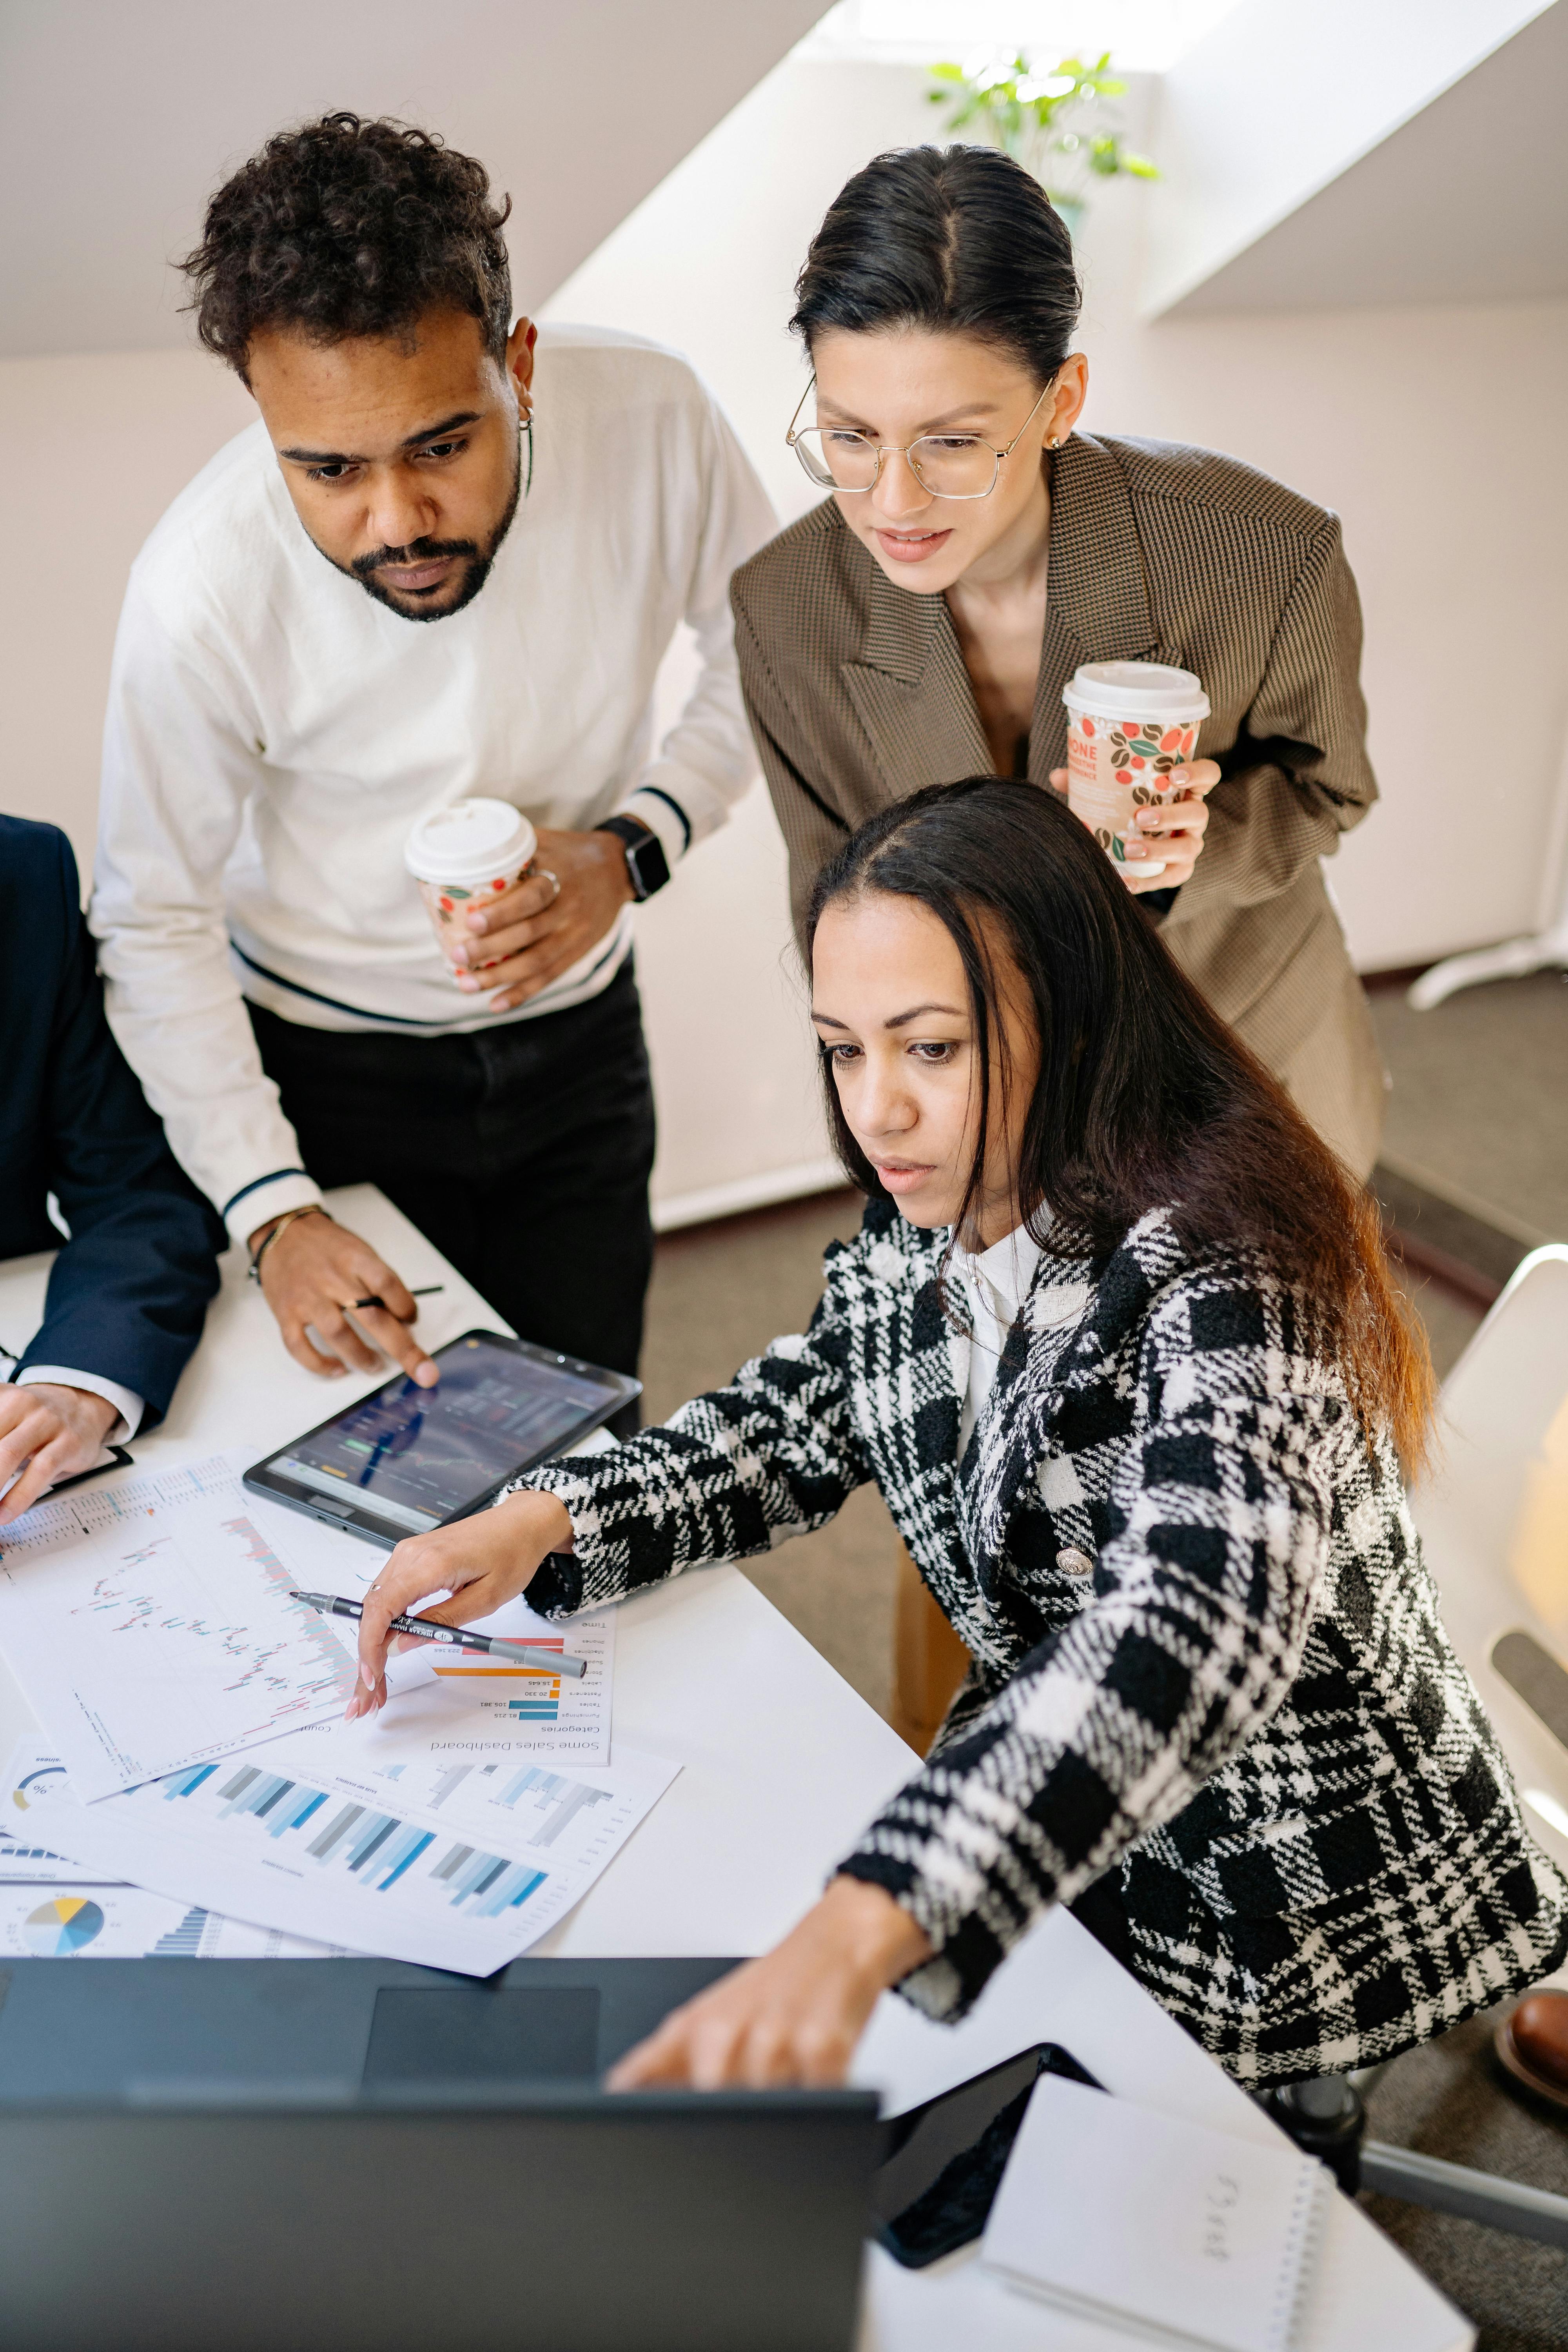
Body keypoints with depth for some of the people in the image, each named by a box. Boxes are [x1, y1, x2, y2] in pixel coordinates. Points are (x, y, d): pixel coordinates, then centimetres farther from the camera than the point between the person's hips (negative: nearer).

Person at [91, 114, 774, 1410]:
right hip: (329, 1067, -2)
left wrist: (634, 846, -20)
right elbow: (155, 924, -15)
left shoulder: (652, 419, -23)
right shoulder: (201, 591, -28)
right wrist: (272, 1210, -20)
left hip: (576, 1031, 2)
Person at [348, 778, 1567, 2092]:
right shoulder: (927, 1221, -7)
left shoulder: (1220, 1282, -30)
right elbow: (798, 1423, 6)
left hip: (1291, 1921, -6)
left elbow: (1196, 1641, -45)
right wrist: (544, 1522, -12)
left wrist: (857, 1934, -58)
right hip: (1071, 1828, 6)